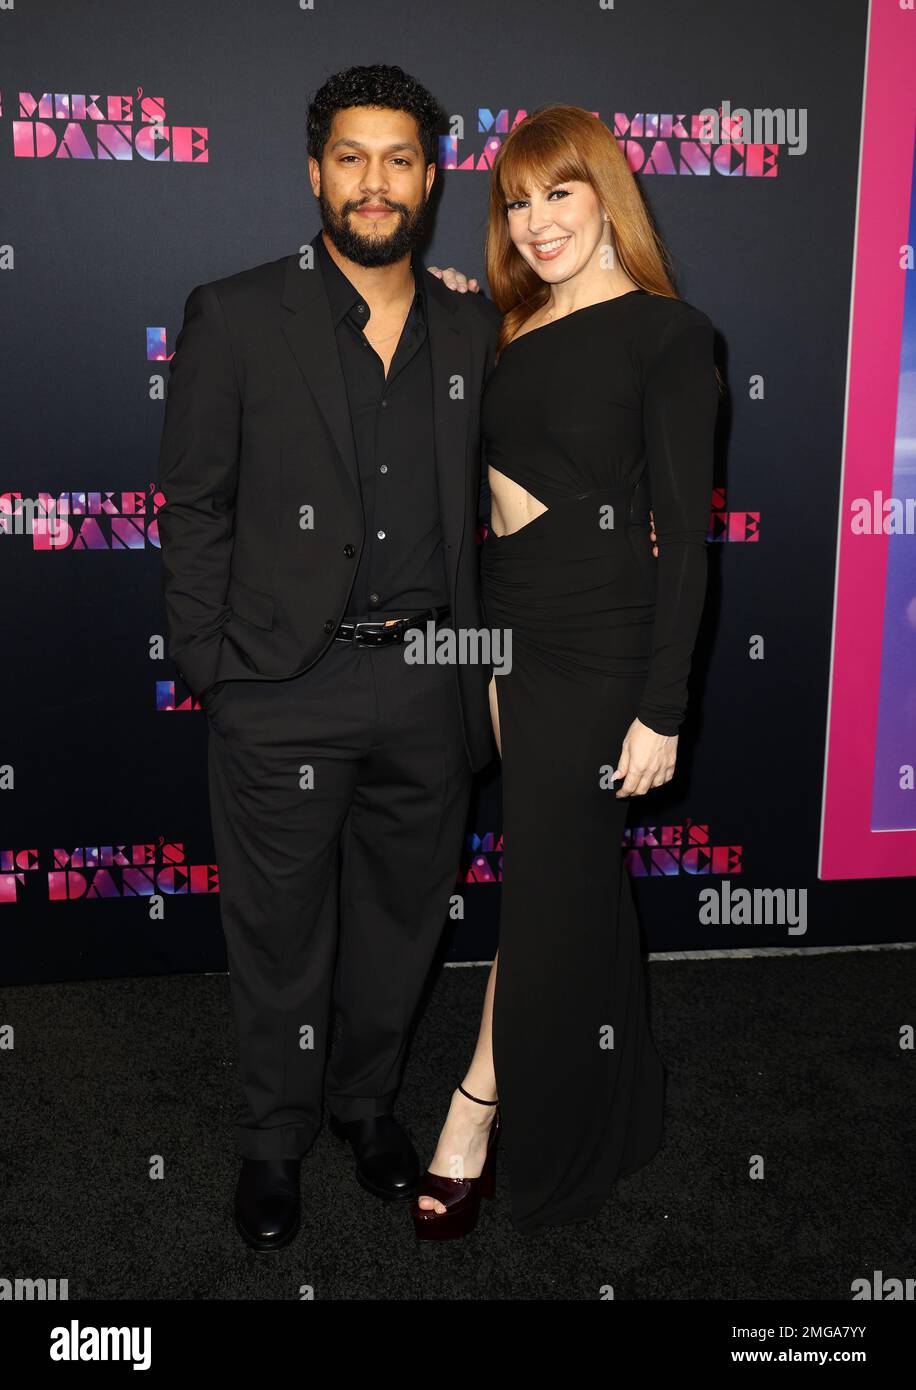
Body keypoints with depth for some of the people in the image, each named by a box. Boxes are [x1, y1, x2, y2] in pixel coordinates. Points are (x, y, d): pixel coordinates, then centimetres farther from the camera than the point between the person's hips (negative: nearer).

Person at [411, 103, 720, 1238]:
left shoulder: (667, 333, -8)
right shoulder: (510, 332, 11)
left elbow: (685, 533, -10)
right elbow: (478, 487, 12)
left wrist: (661, 709, -13)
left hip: (594, 648, -6)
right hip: (498, 630, 6)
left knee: (545, 890, 2)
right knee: (572, 885, 15)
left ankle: (473, 1127, 17)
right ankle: (611, 1113, 33)